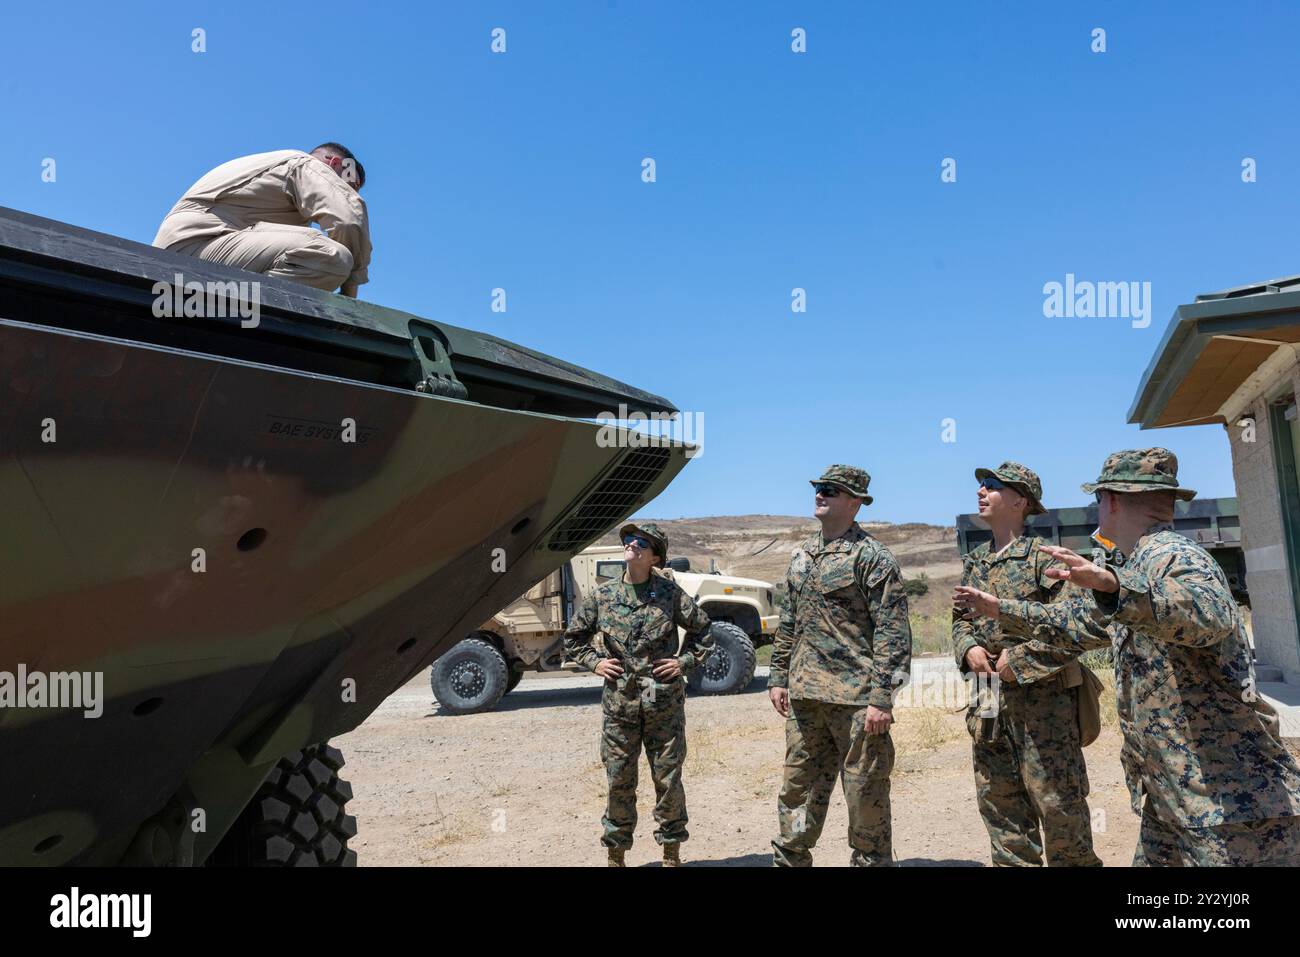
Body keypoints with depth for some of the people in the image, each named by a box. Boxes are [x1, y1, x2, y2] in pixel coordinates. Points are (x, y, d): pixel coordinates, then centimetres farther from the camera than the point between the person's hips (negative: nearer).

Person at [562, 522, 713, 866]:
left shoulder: (670, 593, -2)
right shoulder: (602, 595, 2)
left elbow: (703, 630, 9)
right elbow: (573, 637, 14)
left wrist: (685, 661, -1)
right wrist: (594, 662, 1)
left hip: (664, 702, -1)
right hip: (619, 701, 1)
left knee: (668, 779, 8)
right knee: (619, 781, 8)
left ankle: (671, 853, 25)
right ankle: (616, 852, 24)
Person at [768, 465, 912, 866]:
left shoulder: (872, 556, -9)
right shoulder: (802, 554, 13)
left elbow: (892, 631, -13)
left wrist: (882, 697, -17)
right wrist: (778, 677, 15)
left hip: (856, 697, -6)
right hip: (804, 695, 7)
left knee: (865, 795, 5)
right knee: (797, 788, 14)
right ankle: (789, 859, 27)